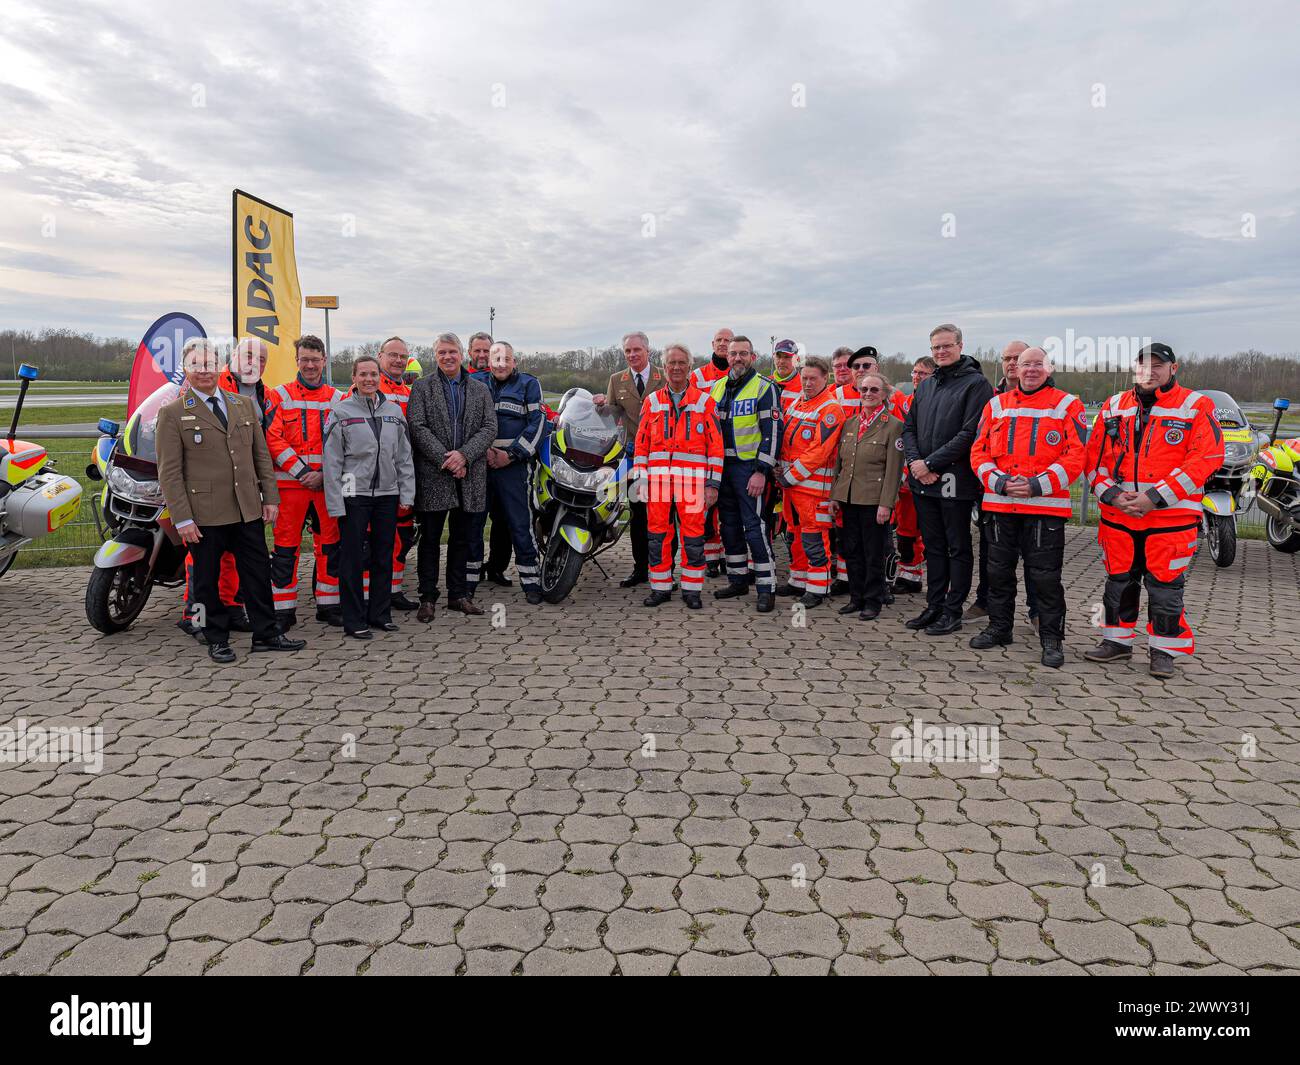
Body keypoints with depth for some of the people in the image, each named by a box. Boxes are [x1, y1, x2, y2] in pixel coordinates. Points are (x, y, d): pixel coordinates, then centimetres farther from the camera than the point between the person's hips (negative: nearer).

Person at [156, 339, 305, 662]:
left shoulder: (244, 405, 11)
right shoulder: (172, 414, -2)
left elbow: (261, 455, 13)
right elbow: (169, 472, -6)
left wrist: (270, 497, 6)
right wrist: (182, 518, -12)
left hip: (248, 510, 4)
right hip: (204, 513, -4)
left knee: (258, 574, 9)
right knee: (208, 580, 7)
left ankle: (265, 633, 21)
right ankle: (217, 640, 20)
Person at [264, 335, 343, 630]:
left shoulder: (338, 398, 10)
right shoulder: (280, 396, 4)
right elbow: (273, 440, -4)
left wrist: (325, 474, -9)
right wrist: (302, 472, -12)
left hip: (328, 483, 2)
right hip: (290, 483, -2)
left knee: (330, 544, 7)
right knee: (286, 546, 1)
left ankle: (329, 604, 18)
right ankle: (283, 608, 9)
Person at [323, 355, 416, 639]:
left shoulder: (394, 411, 9)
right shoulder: (341, 412, -2)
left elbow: (404, 456, 11)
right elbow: (332, 461, -4)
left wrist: (406, 495, 5)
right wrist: (335, 504, -9)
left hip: (387, 494, 4)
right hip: (354, 496, -4)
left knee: (384, 557, 10)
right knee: (353, 558, 1)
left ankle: (380, 614, 22)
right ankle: (354, 621, 10)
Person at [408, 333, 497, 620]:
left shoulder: (480, 389, 12)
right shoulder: (422, 387, 4)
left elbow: (490, 427, 2)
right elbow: (417, 426, -6)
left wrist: (464, 454, -13)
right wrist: (445, 459, -15)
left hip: (470, 475, 3)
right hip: (433, 475, -2)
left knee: (462, 538, 10)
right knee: (430, 539, 4)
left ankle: (459, 594, 20)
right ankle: (427, 598, 11)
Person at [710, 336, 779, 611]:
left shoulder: (763, 388, -6)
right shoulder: (717, 387, 13)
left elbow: (772, 431, -11)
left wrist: (762, 471, -18)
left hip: (749, 467, -7)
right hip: (721, 465, 7)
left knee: (754, 526, -10)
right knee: (729, 525, 12)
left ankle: (767, 588, -4)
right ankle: (738, 580, 23)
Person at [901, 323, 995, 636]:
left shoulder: (976, 383, -6)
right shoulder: (926, 385, 15)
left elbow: (969, 433, -16)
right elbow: (909, 427, 14)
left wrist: (931, 463, -16)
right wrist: (915, 461, -5)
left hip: (955, 481, -6)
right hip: (923, 481, 6)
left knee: (958, 548, 4)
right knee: (933, 546, 13)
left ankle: (953, 611, 12)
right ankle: (934, 606, 22)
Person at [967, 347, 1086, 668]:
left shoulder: (1067, 405, 2)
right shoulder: (996, 405, 12)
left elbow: (1076, 455, -5)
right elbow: (979, 451, 8)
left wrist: (1038, 485, -15)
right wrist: (998, 481, -9)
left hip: (1046, 506, -4)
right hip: (999, 504, 4)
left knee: (1045, 575, -1)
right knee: (999, 570, 13)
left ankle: (1052, 640, 10)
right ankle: (998, 629, 27)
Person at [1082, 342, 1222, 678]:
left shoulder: (1197, 407, -2)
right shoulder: (1113, 407, 10)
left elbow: (1206, 459, -10)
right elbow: (1095, 456, 10)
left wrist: (1156, 498, -16)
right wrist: (1111, 494, -7)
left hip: (1172, 517, -4)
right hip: (1117, 515, 4)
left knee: (1165, 584, 2)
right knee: (1119, 581, 12)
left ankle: (1163, 650, 15)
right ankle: (1116, 640, 26)